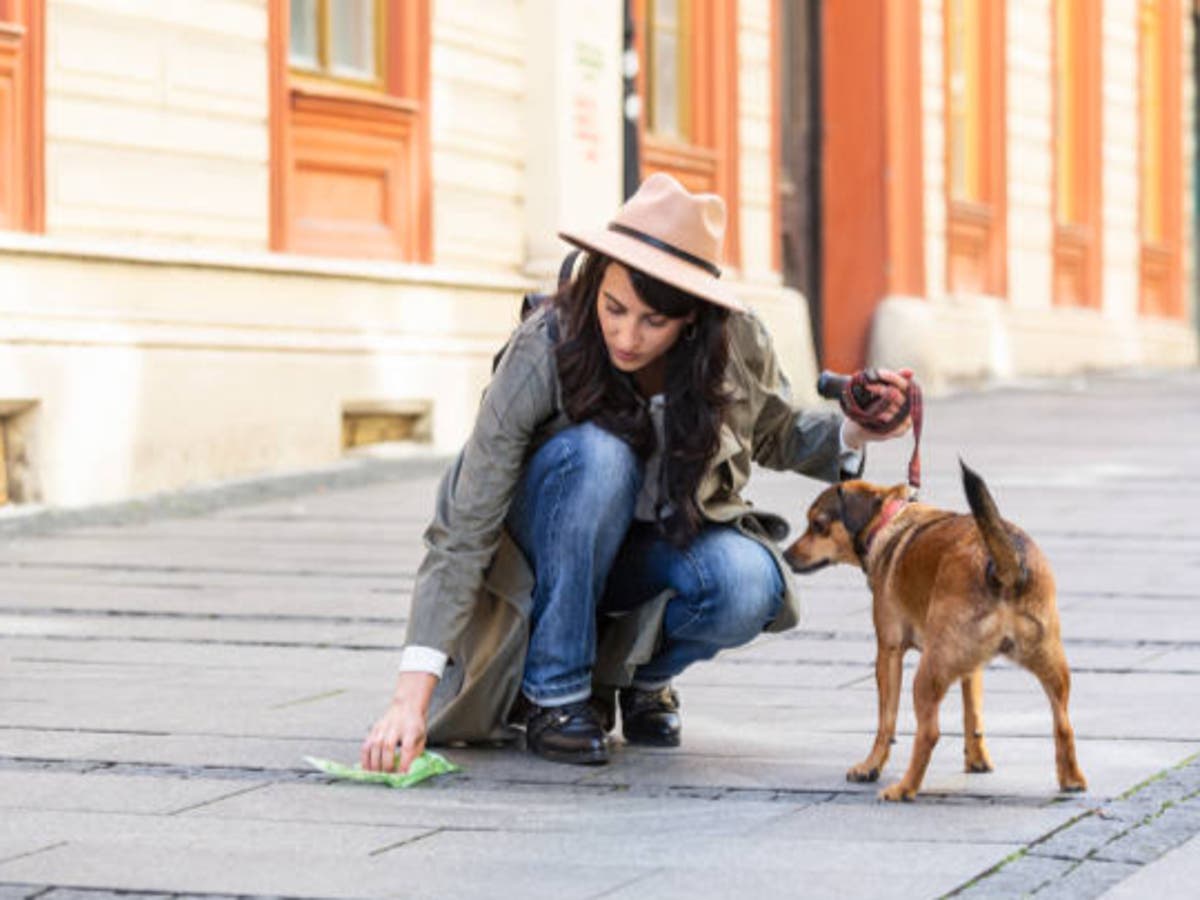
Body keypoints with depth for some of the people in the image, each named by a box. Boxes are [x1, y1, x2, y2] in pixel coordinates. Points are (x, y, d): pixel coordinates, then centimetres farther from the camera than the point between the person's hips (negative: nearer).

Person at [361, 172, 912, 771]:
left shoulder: (738, 344, -19)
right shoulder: (543, 352, -29)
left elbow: (778, 438, 5)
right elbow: (465, 534, -30)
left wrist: (854, 433, -18)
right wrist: (413, 694, -39)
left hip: (668, 540, 2)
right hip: (553, 547, -2)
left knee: (748, 590, -33)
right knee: (598, 453, -36)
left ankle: (641, 672, 2)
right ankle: (552, 692, -20)